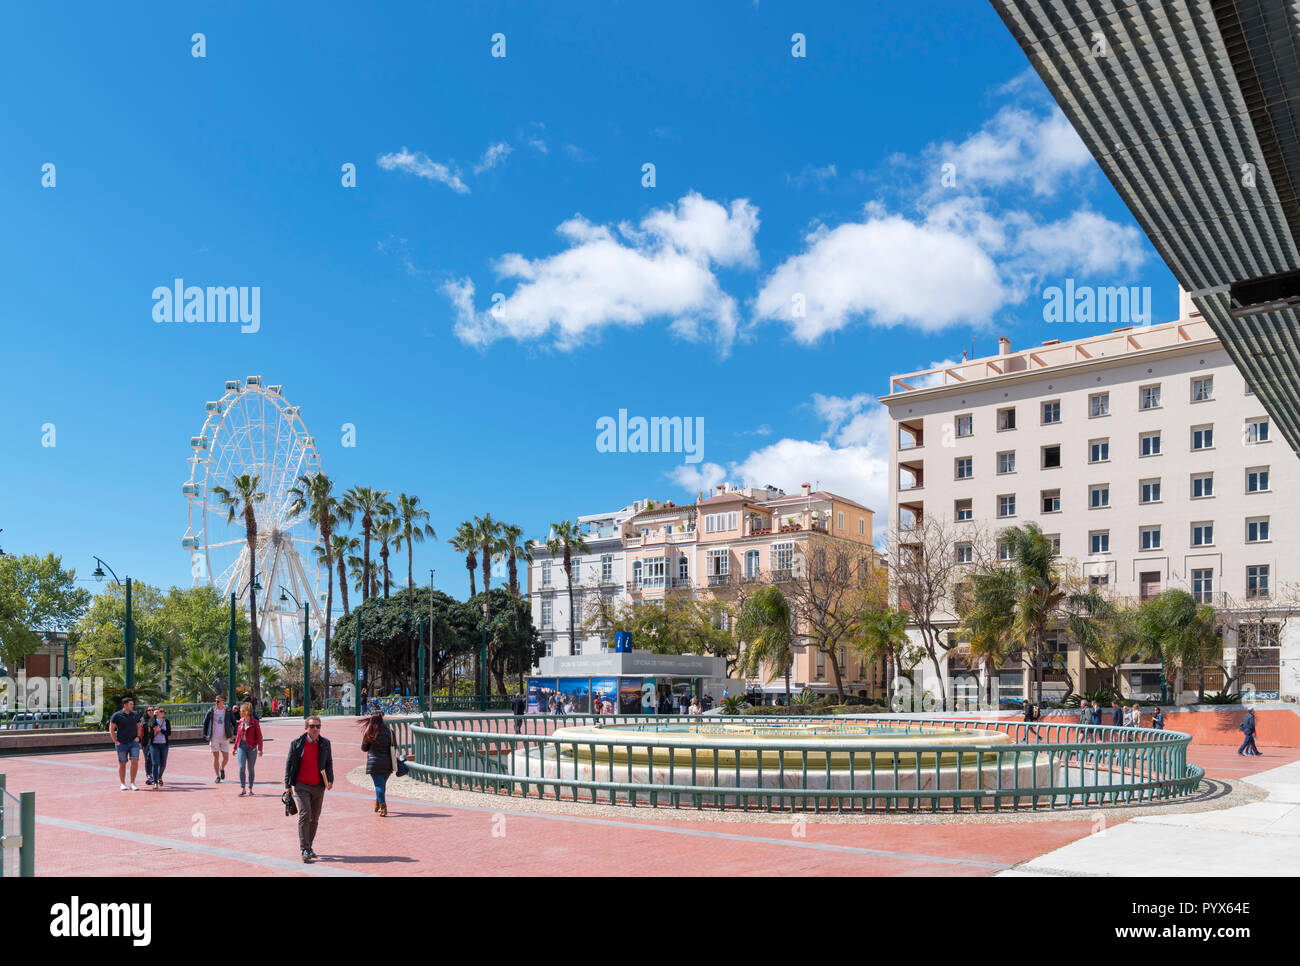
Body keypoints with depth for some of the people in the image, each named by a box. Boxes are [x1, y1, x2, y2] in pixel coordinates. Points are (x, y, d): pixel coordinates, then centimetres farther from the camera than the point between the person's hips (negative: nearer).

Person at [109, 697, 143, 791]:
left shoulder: (135, 715, 7)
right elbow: (111, 729, -2)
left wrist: (138, 737, 3)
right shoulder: (117, 715, -5)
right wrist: (115, 741, -8)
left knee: (135, 761, -12)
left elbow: (139, 726, 18)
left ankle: (132, 783, -4)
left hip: (134, 742, 2)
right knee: (122, 764, 7)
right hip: (122, 744, -2)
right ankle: (123, 784, 20)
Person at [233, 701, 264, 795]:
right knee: (241, 767, -8)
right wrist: (235, 747, 18)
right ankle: (242, 789, -2)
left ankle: (250, 789, 16)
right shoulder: (241, 721, 7)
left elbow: (259, 737, -7)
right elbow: (238, 735, 16)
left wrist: (259, 749, -13)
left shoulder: (254, 722, -8)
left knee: (251, 768, 5)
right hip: (241, 746, 3)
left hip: (251, 747, -3)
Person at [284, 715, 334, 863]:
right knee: (305, 815, -15)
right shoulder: (297, 743, -5)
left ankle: (308, 847, 24)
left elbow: (329, 763, 13)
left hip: (319, 787, 4)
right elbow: (289, 764, -1)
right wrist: (287, 785, -5)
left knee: (315, 818, 9)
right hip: (301, 786, -4)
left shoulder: (325, 743, 5)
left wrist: (330, 780, -1)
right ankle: (305, 850, -12)